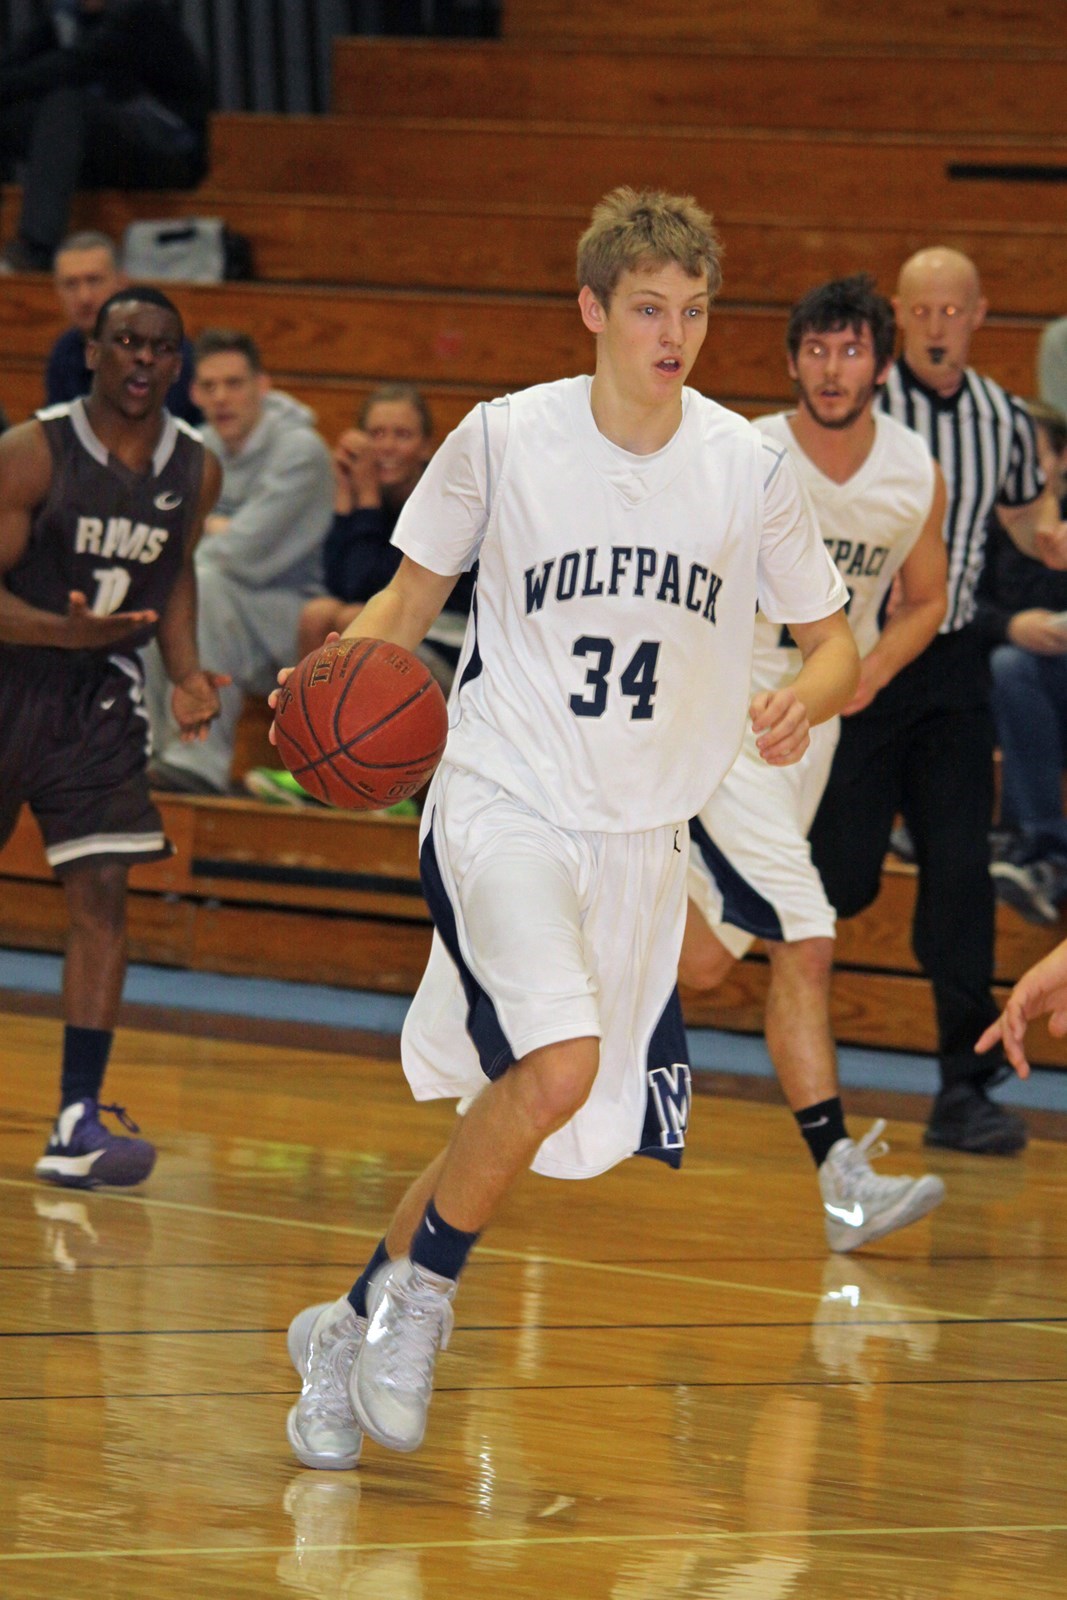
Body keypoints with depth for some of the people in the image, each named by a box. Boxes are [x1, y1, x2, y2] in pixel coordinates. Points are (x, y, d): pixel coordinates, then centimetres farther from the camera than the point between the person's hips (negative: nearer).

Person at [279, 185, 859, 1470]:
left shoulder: (747, 467, -1)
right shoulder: (504, 440, -6)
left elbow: (833, 643, 8)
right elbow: (414, 593, 8)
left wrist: (805, 703, -15)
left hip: (640, 836, 4)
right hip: (502, 806, -4)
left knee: (534, 1109, 7)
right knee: (559, 1066, -26)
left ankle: (352, 1324, 28)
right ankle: (420, 1288, -3)